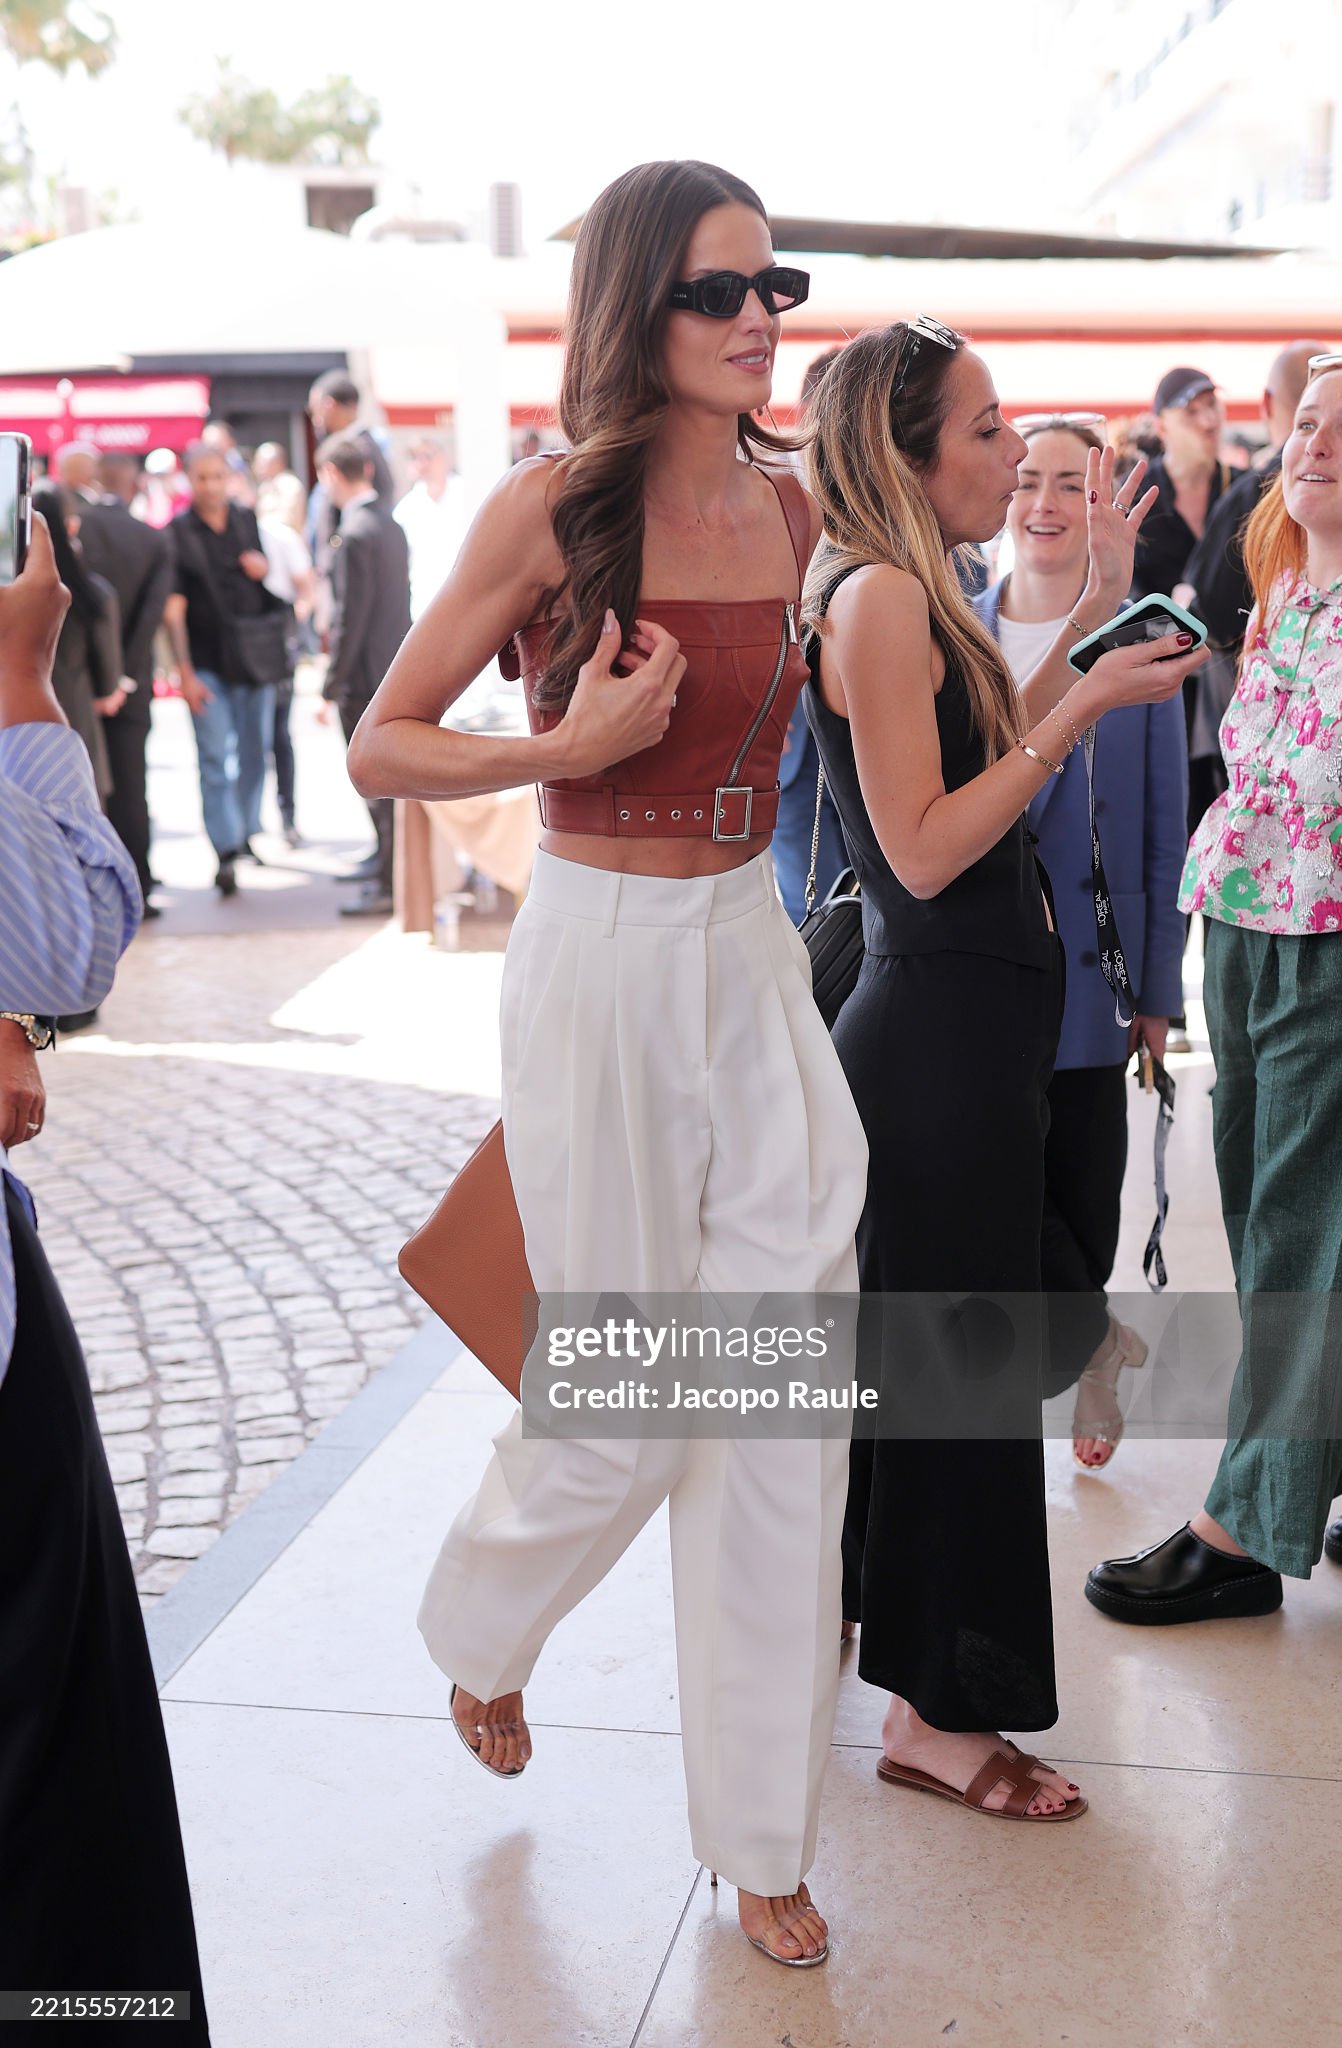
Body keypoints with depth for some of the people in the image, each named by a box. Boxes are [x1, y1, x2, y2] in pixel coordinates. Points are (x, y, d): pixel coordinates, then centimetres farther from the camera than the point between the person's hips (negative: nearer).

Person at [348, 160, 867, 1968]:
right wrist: (566, 749, -20)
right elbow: (381, 746, -8)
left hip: (757, 952, 5)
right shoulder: (554, 508, -11)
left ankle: (762, 1835, 21)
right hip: (604, 957, -5)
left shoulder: (790, 510, 5)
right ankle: (480, 1631, 40)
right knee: (626, 1407, 5)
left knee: (792, 1393, 4)